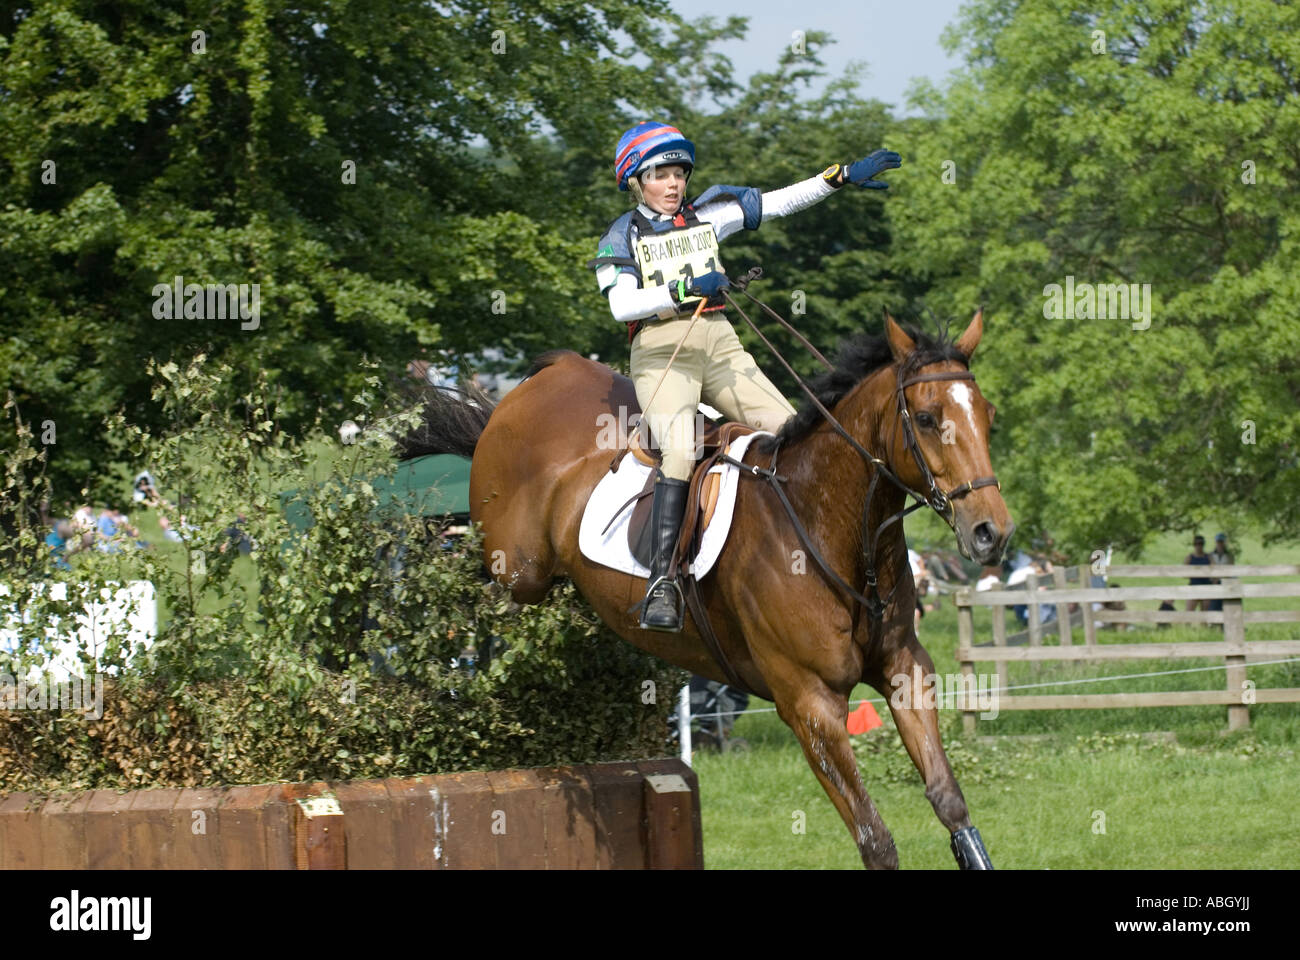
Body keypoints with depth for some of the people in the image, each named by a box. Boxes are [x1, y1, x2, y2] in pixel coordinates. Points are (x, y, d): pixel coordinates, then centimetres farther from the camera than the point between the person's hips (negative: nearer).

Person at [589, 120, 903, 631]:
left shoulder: (708, 216, 16)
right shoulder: (623, 237, 7)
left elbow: (780, 202, 11)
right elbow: (621, 304, -9)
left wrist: (843, 176, 2)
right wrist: (684, 289, -20)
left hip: (720, 346, 5)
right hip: (660, 353, -5)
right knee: (681, 450, -29)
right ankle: (662, 582, -32)